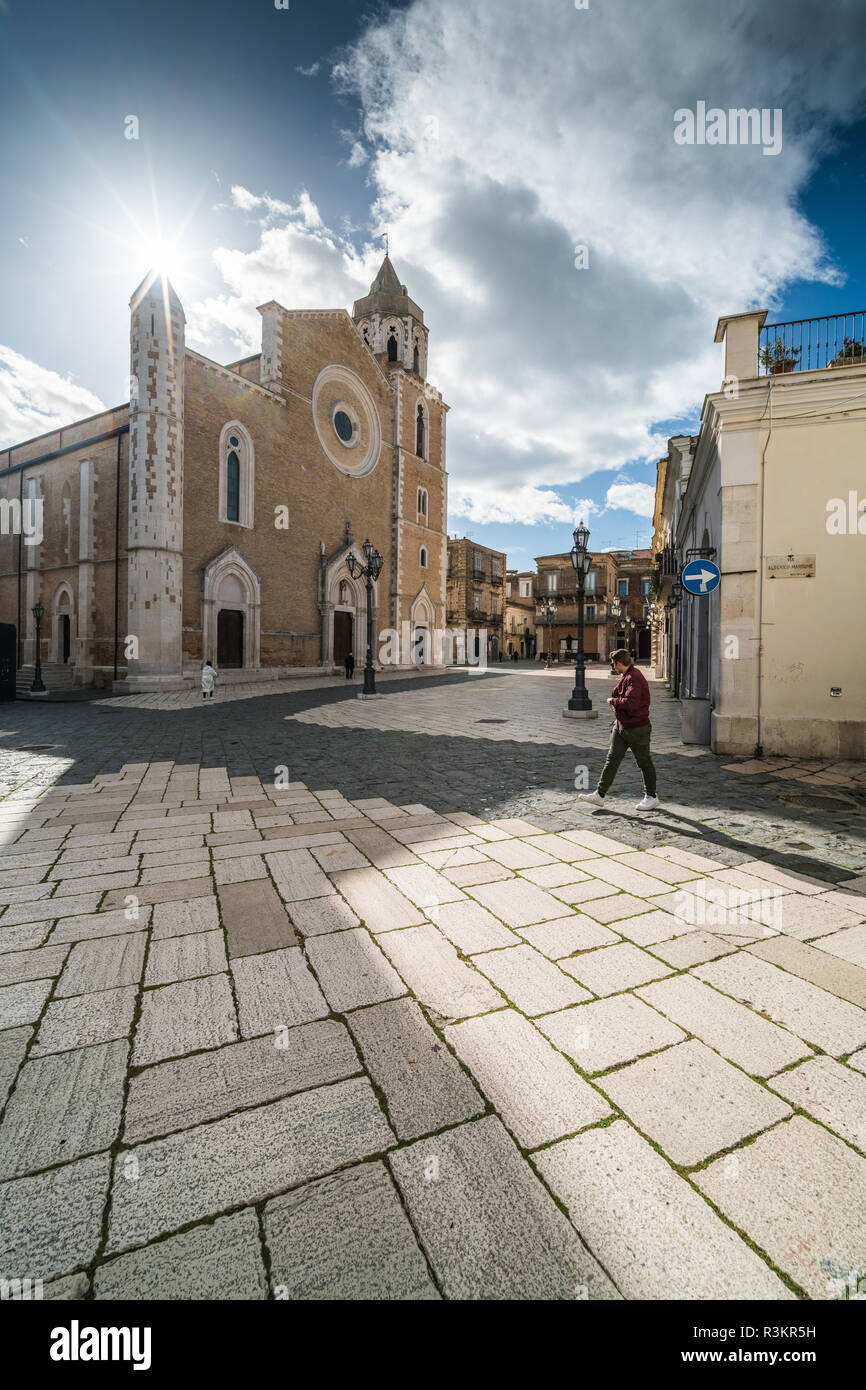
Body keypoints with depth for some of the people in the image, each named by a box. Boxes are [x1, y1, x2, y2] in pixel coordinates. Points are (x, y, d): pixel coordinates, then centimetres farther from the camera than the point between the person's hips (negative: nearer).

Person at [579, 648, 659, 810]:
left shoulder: (634, 677, -21)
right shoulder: (625, 677, 11)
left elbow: (631, 703, -32)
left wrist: (613, 701, -19)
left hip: (637, 729, -10)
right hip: (621, 727, 10)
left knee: (644, 762, 6)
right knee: (612, 759, 6)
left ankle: (651, 797, 23)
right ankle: (600, 794, 9)